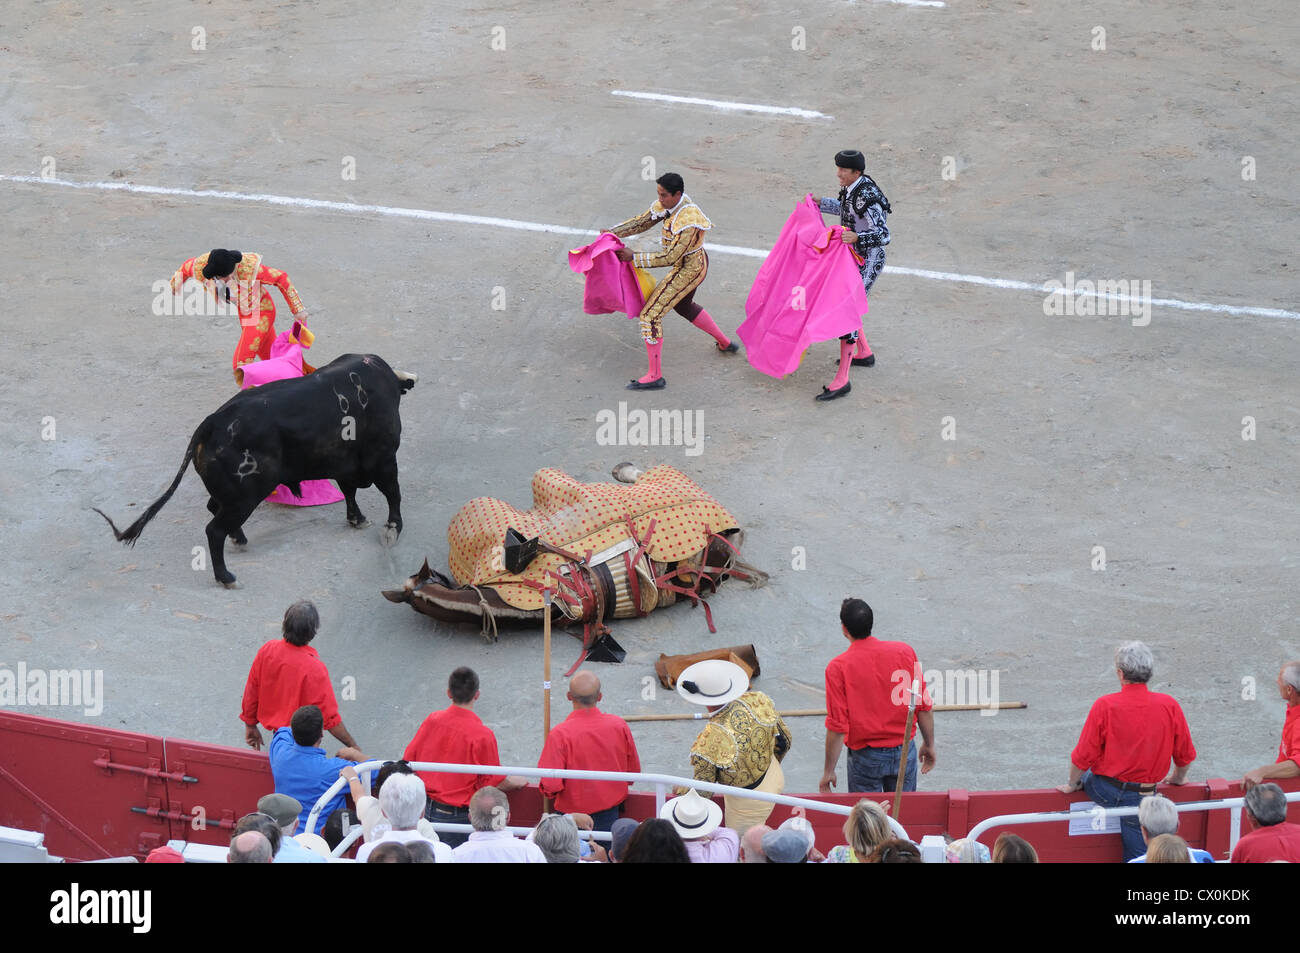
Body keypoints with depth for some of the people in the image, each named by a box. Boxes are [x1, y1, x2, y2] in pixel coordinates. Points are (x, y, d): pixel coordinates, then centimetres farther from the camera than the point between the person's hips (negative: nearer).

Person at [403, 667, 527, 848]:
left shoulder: (432, 720, -2)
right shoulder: (482, 735, -16)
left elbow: (409, 760, 8)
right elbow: (495, 783, -8)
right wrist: (517, 783, 13)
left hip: (426, 810, 5)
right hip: (456, 816, -4)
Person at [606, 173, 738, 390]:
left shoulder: (688, 222, -33)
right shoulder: (670, 204, -6)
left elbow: (669, 257, -31)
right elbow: (644, 221, 4)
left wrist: (634, 258, -29)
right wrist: (614, 232, -8)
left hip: (688, 270, -10)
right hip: (696, 264, 10)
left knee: (650, 315, -9)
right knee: (683, 306, 35)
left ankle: (655, 376, -5)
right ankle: (726, 343, 49)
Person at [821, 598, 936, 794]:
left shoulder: (838, 667, -16)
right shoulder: (904, 652, -8)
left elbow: (837, 727, -15)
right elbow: (924, 707, -3)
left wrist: (828, 772, -5)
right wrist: (929, 744, 12)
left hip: (866, 757, -3)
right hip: (904, 752, 3)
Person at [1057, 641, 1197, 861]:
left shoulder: (1104, 705, -15)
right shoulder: (1169, 706, -9)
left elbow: (1084, 756, -10)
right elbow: (1185, 753, 4)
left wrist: (1072, 784, 8)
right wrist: (1178, 777, 25)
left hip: (1103, 791, -1)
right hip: (1143, 795, 1)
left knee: (1086, 776, 33)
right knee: (1138, 856, 12)